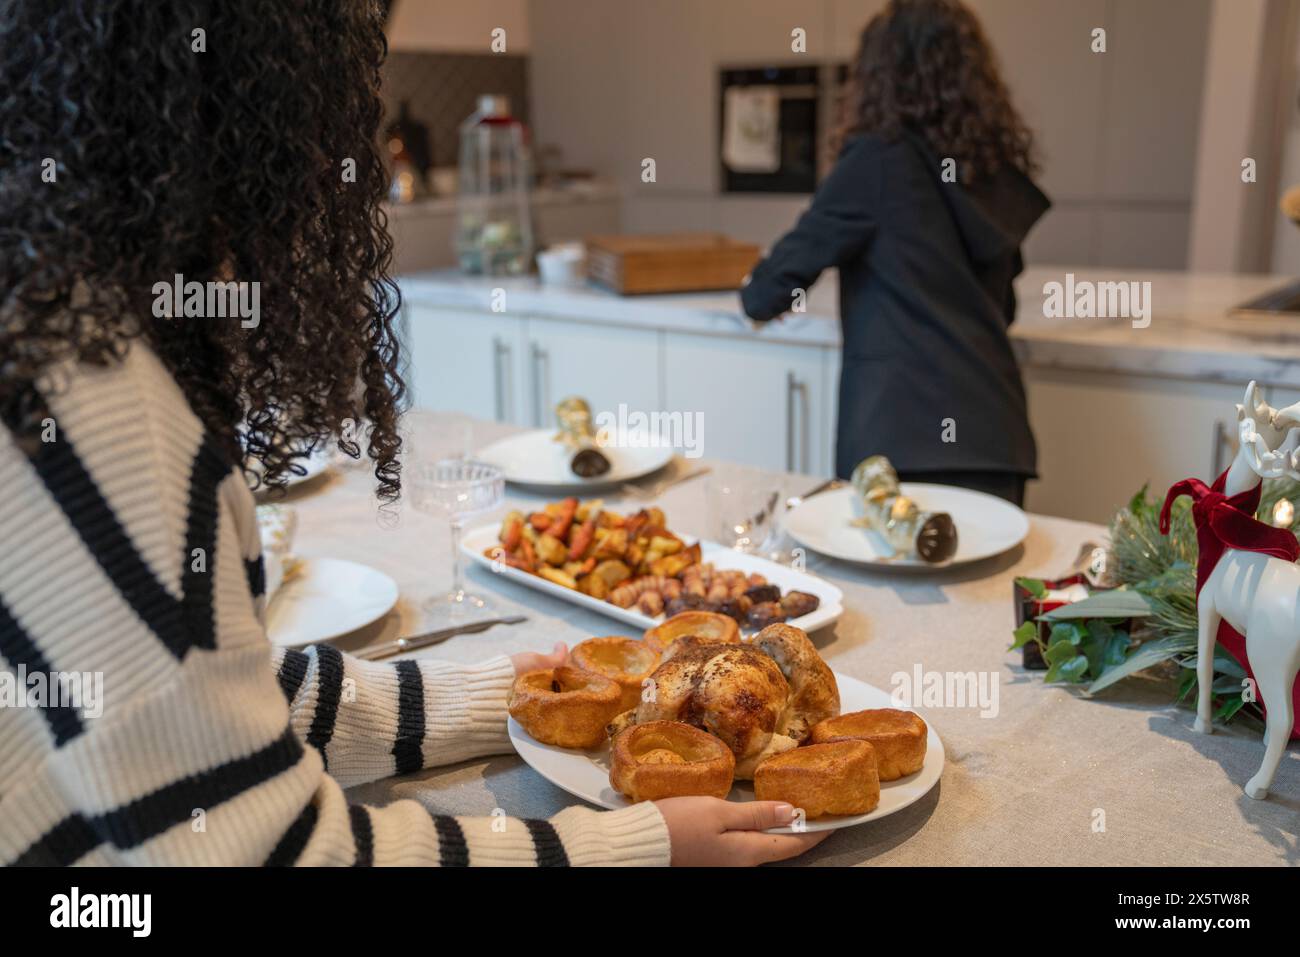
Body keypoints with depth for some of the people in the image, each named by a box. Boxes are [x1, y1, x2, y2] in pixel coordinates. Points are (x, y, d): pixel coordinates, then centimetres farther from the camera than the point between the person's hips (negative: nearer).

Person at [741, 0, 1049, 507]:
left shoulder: (880, 159, -6)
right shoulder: (996, 165, 12)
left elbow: (766, 295, -3)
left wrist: (757, 296, 19)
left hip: (903, 433, -6)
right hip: (990, 429, 6)